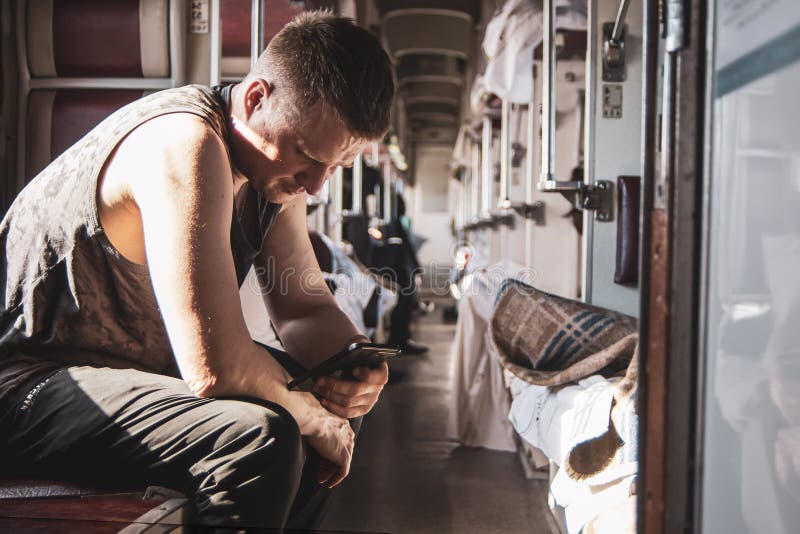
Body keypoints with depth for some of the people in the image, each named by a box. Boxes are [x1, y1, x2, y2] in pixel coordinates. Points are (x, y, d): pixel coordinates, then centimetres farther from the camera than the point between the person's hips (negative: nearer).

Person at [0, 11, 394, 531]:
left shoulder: (279, 163, 1)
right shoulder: (186, 146, -29)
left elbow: (306, 306, 7)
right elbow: (215, 367, -34)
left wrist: (357, 363, -13)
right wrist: (318, 421, -18)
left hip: (138, 362, 9)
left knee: (332, 404, 11)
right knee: (259, 436, -30)